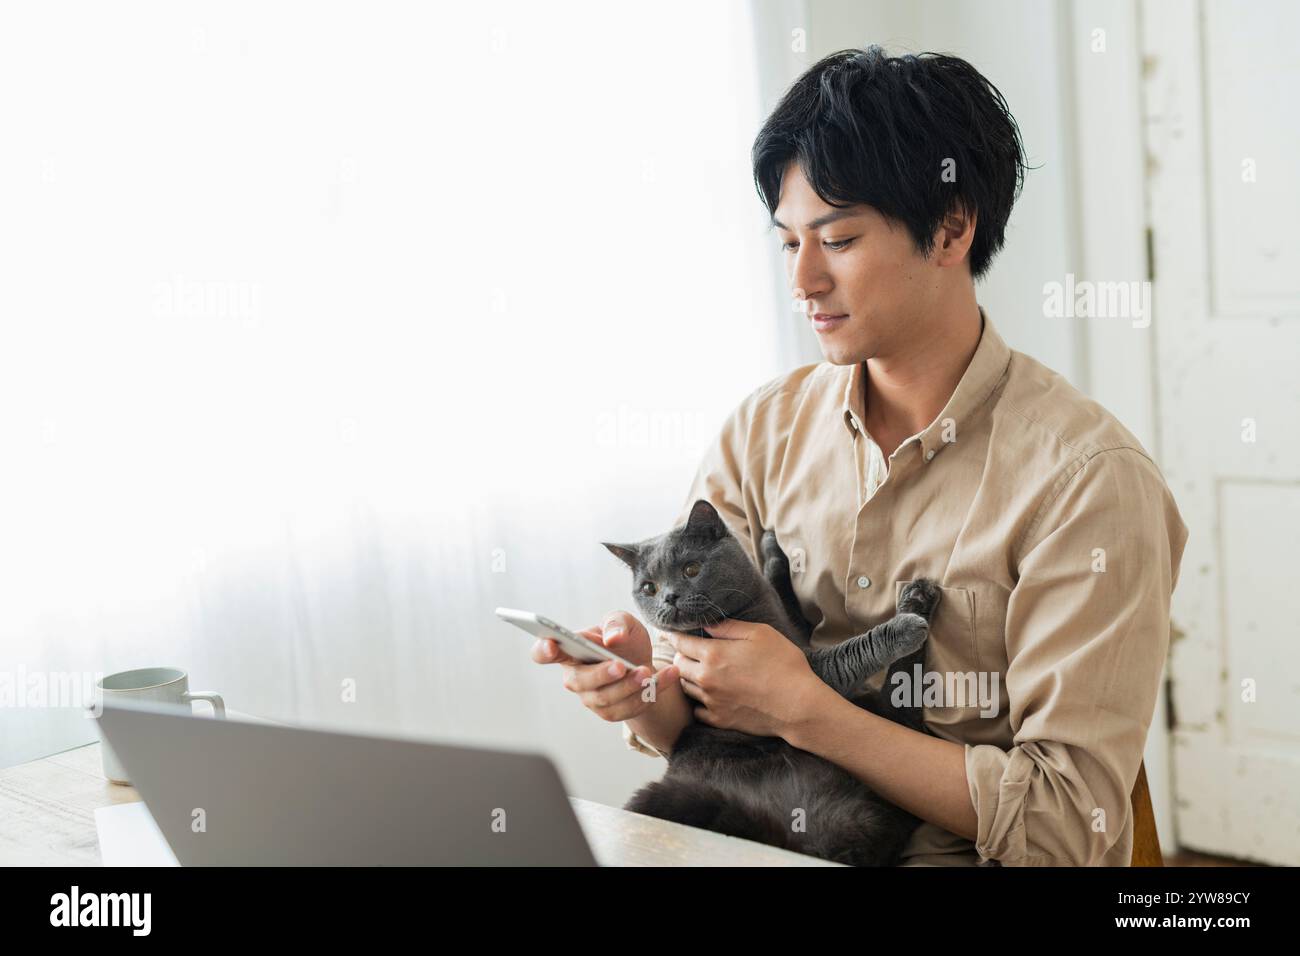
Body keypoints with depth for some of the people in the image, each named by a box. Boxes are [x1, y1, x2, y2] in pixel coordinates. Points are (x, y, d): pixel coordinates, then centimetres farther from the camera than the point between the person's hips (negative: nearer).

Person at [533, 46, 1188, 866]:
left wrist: (806, 711, -20)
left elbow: (1064, 823, -15)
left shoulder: (1087, 477, -12)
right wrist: (644, 687, -18)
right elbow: (690, 728, 5)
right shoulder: (763, 432, 3)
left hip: (953, 855, -4)